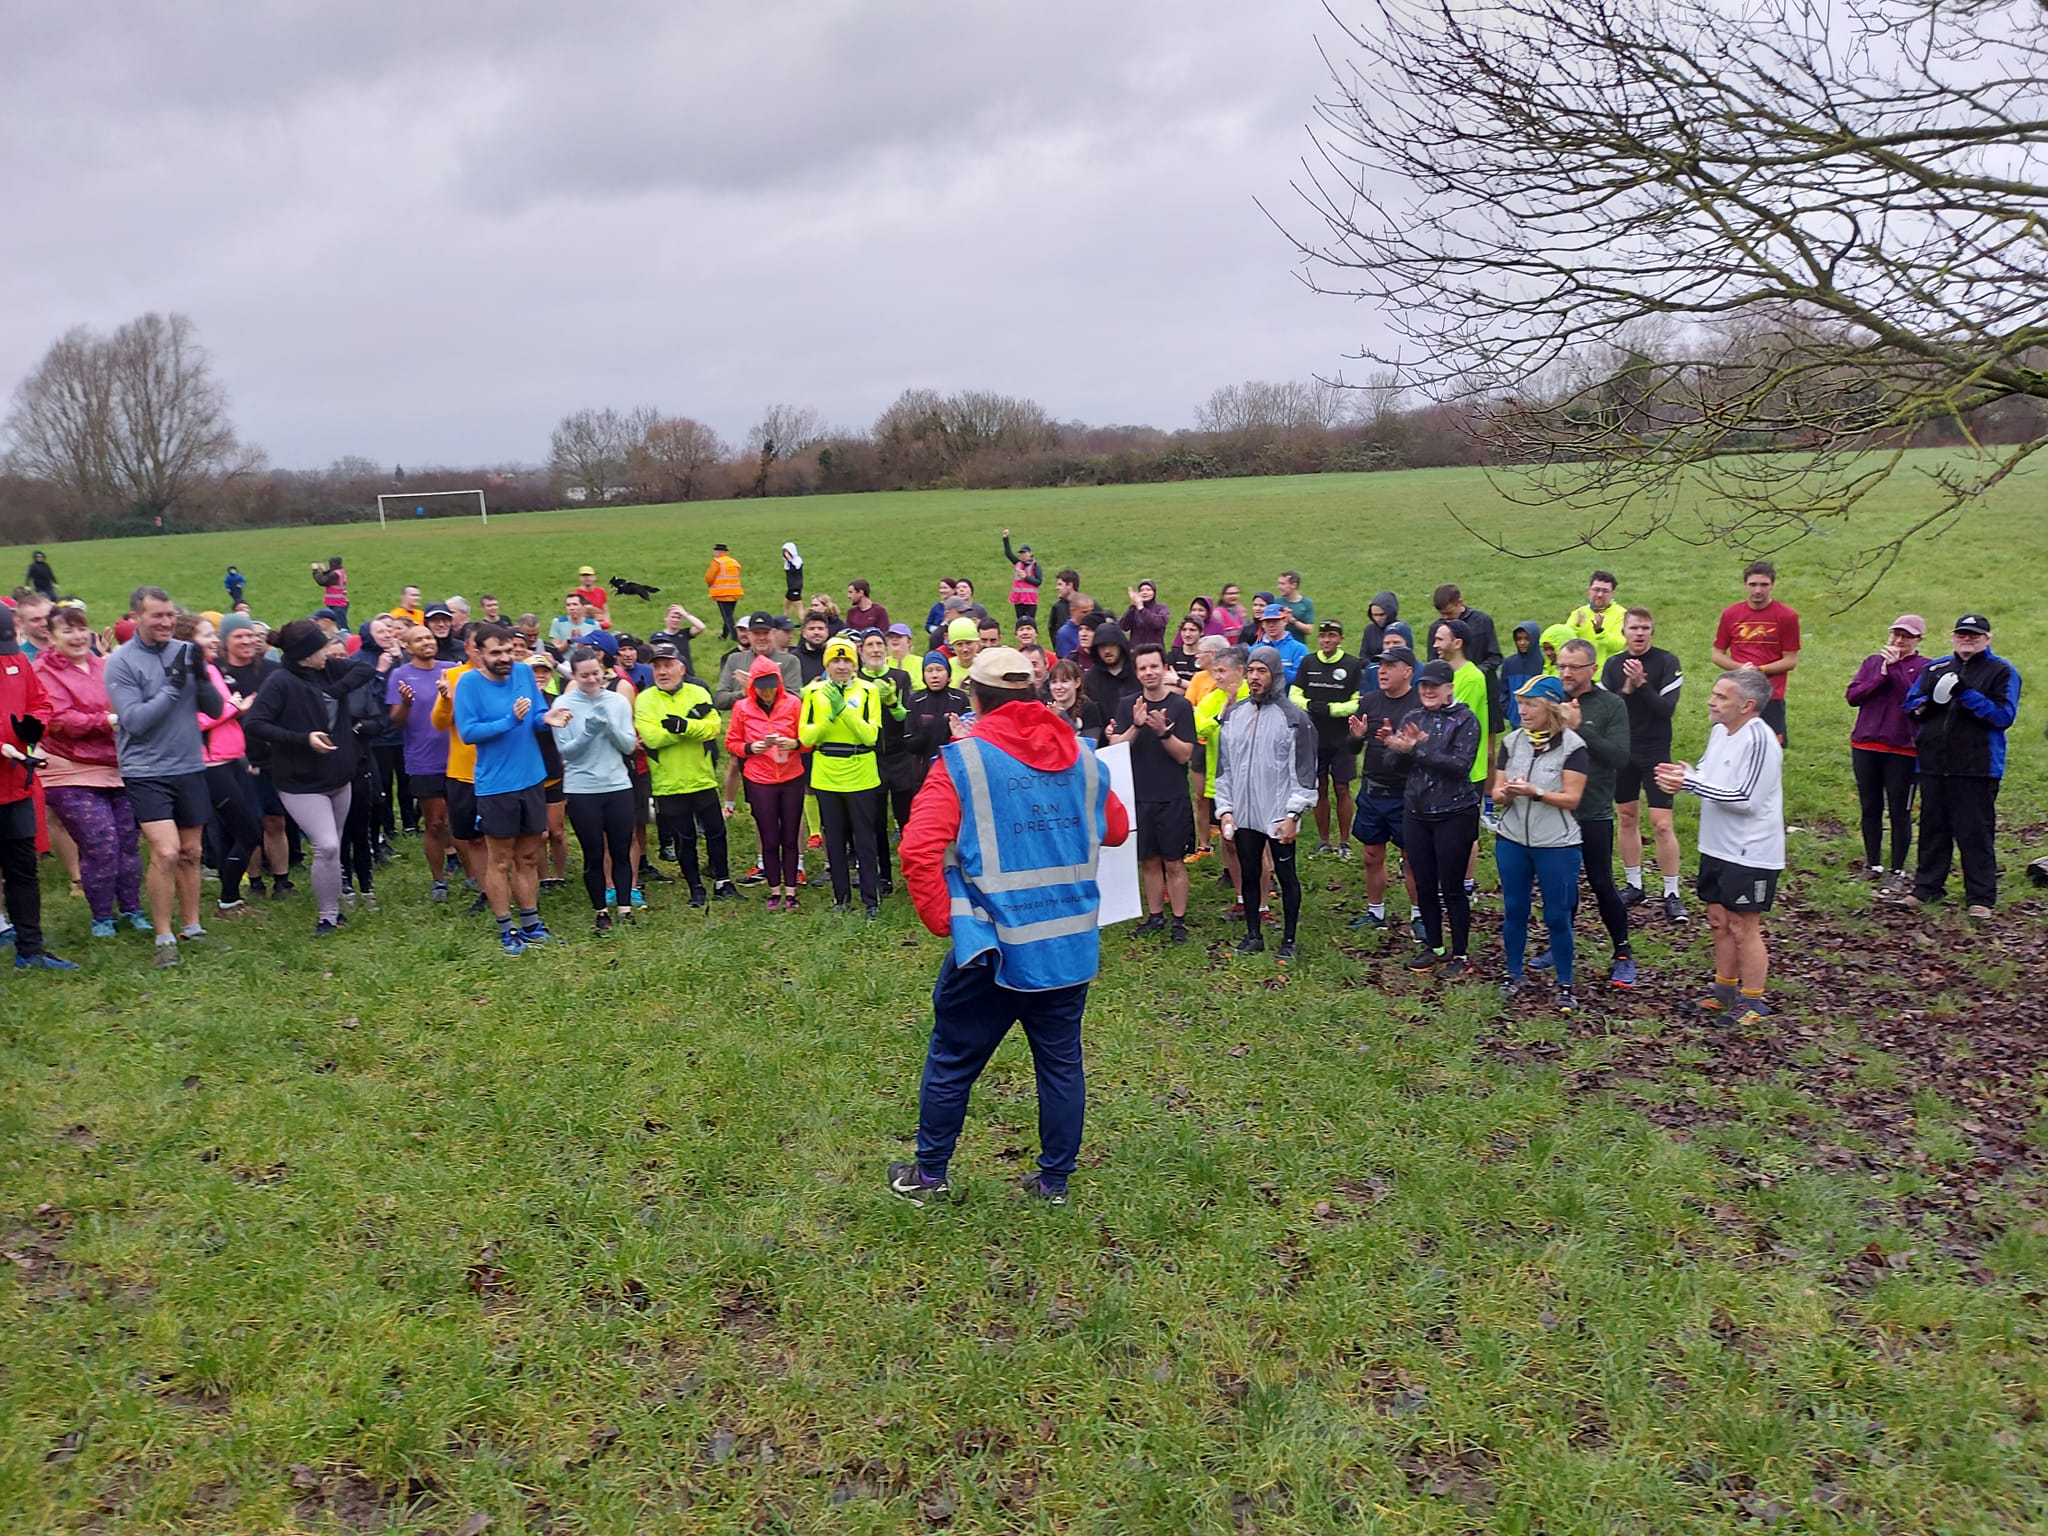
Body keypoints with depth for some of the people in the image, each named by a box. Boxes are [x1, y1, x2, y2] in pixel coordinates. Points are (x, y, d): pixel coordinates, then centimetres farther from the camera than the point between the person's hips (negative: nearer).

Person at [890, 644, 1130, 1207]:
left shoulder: (962, 762, -10)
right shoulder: (1082, 757, 3)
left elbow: (919, 849, -19)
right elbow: (1116, 829, 17)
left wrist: (942, 919, -9)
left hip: (992, 944, -4)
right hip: (1072, 945, 4)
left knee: (952, 1061, 13)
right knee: (1061, 1062, 16)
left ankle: (929, 1175, 26)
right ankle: (1055, 1180, 26)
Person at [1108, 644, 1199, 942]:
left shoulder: (1181, 705, -4)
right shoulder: (1128, 705, 5)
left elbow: (1185, 754, -8)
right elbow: (1115, 747, -3)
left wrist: (1163, 731, -24)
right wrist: (1136, 726, -20)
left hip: (1173, 797, -3)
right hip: (1138, 795, 3)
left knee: (1174, 862, 1)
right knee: (1148, 861, 11)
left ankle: (1179, 921, 10)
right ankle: (1155, 917, 23)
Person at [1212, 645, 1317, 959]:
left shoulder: (1295, 717, -6)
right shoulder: (1234, 714, 7)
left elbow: (1304, 771, -7)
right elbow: (1224, 766, 11)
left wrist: (1293, 814, -12)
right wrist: (1224, 809, 5)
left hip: (1279, 815, -4)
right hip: (1243, 814, 4)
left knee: (1286, 877, 6)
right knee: (1249, 874, 13)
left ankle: (1289, 940, 17)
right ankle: (1253, 936, 26)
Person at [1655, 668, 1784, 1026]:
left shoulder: (1758, 740, -22)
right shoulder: (1720, 731, 6)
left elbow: (1745, 799, -25)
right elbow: (1708, 775, 18)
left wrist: (1690, 782, -23)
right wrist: (1683, 776, -5)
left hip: (1750, 855, -9)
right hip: (1717, 848, 9)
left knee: (1744, 928, 2)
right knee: (1719, 921, 18)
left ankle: (1753, 1004, 16)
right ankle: (1725, 992, 33)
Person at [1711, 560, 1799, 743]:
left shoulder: (1787, 616, -1)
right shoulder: (1730, 614, 6)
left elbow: (1791, 660, 1)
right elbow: (1717, 655, 10)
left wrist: (1760, 670, -13)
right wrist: (1741, 668, -8)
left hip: (1771, 697, -2)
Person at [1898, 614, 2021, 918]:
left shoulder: (2002, 671, 1)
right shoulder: (1935, 668, 15)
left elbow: (2004, 715, -9)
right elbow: (1910, 703, 16)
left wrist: (1967, 695, -19)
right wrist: (1926, 705, -7)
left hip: (1978, 768, -5)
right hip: (1933, 765, 5)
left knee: (1976, 833, -2)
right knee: (1933, 828, 12)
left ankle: (1981, 898, 4)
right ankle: (1927, 887, 22)